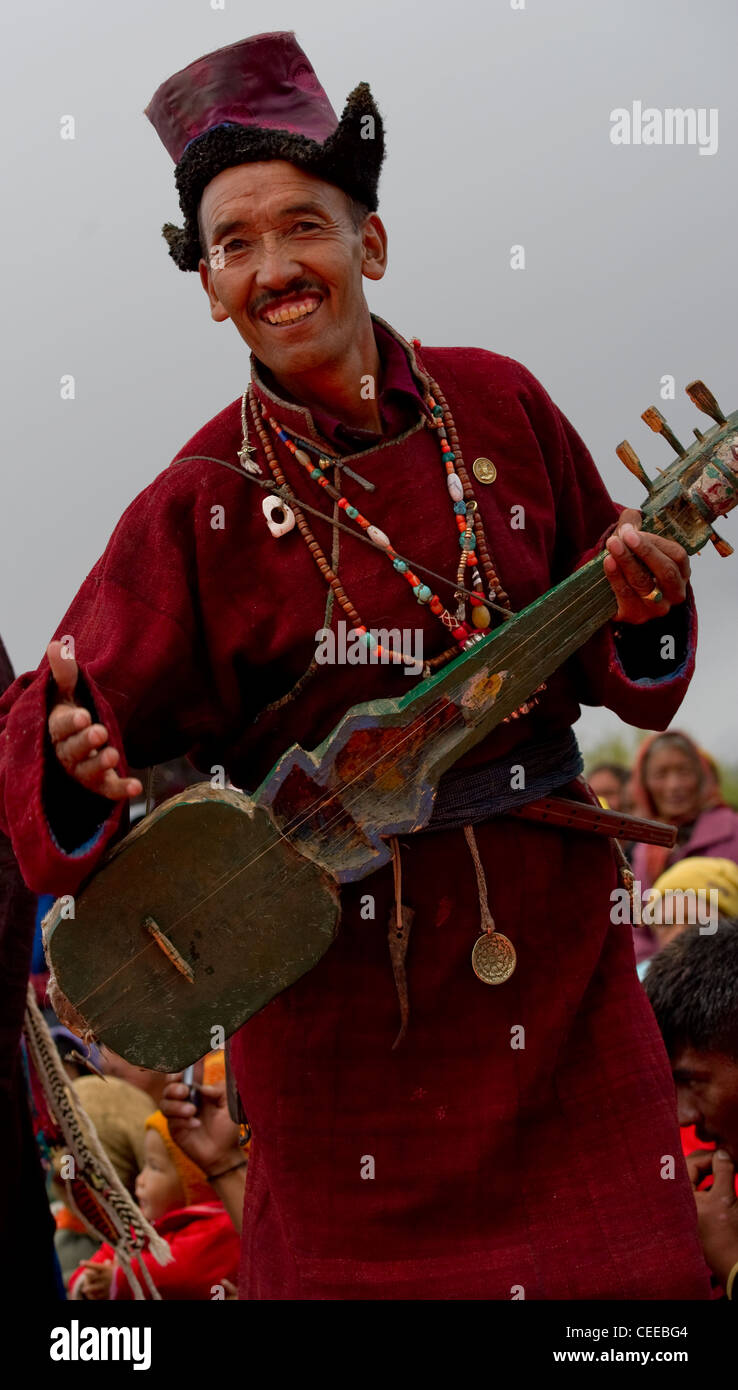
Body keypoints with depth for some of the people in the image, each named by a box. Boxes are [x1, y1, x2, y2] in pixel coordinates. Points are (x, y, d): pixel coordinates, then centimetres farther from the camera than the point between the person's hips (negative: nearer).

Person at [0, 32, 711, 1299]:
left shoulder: (496, 407, 1)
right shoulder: (199, 509, -7)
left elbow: (616, 667, 11)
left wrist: (643, 605, -11)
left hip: (551, 934, 3)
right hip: (345, 964, -3)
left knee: (614, 1252, 7)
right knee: (363, 1263, 5)